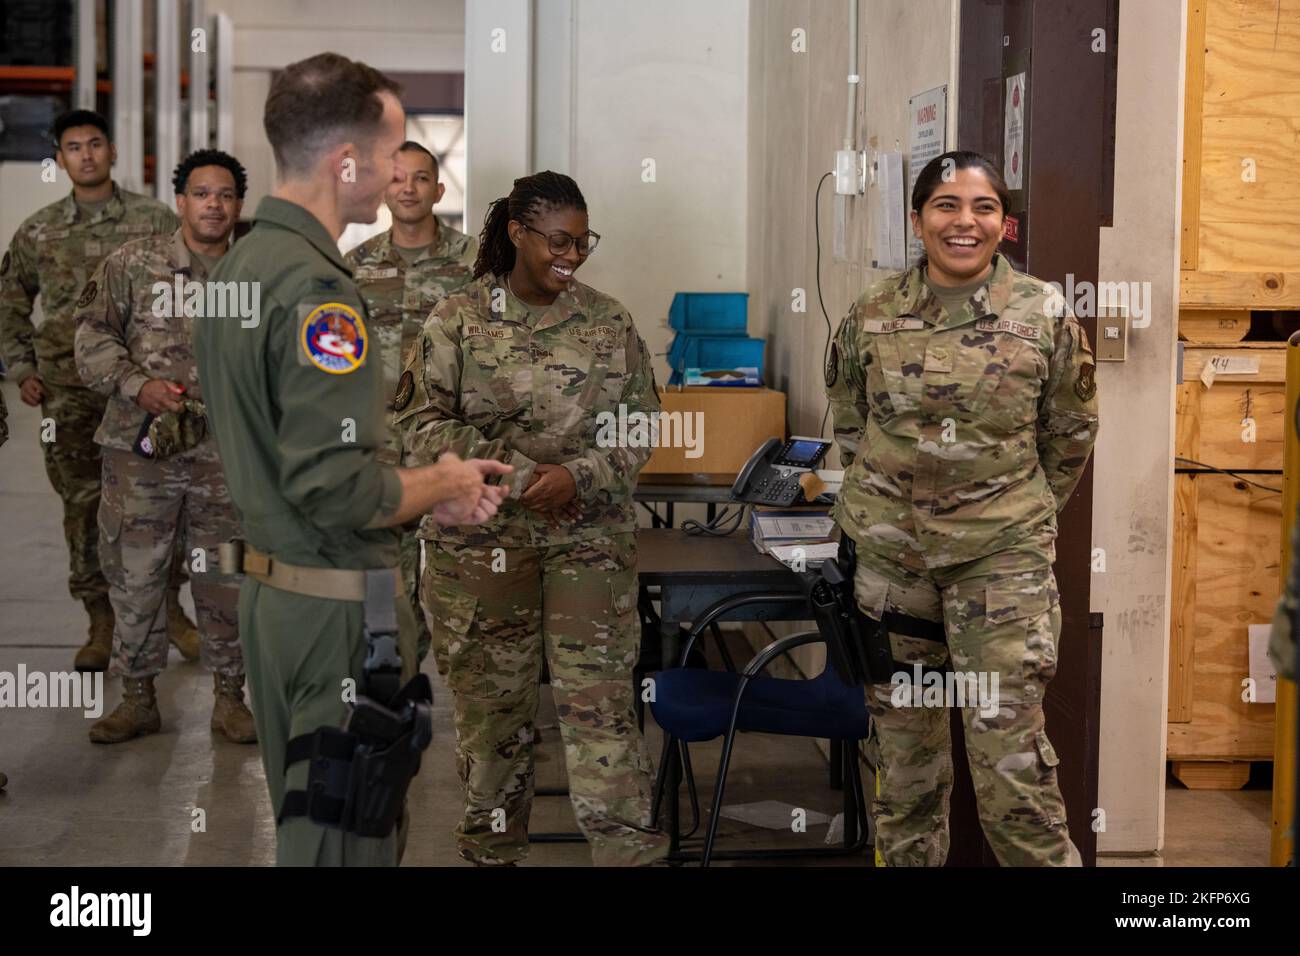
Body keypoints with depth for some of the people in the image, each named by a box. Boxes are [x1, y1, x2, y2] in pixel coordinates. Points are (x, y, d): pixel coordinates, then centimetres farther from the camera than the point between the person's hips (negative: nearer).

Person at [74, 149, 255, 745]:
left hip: (226, 456, 1)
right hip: (140, 449, -1)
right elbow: (92, 337, -2)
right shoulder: (131, 264, 2)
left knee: (226, 581, 6)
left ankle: (229, 696, 19)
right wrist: (137, 385, -15)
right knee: (133, 574, 4)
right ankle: (138, 698, 17)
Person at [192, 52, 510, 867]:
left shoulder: (238, 266, 9)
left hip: (270, 588, 9)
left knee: (299, 823, 19)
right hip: (336, 606, -9)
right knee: (348, 839, 1)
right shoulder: (316, 289, -21)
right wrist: (440, 485, -7)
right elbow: (337, 488, -26)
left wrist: (429, 491, 9)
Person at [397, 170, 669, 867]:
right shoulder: (457, 320, 0)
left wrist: (577, 477, -11)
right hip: (480, 539, 0)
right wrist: (520, 474, -14)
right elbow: (423, 427, -5)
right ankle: (492, 848, 22)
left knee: (599, 698, -5)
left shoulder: (608, 322, 6)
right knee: (489, 700, 7)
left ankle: (630, 850, -2)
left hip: (590, 534, 1)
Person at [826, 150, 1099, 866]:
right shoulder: (872, 315, 0)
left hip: (1001, 552, -2)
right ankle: (908, 859, 25)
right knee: (903, 735, 11)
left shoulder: (1045, 315, -5)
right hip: (886, 546, 2)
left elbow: (1071, 431, 9)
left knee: (1007, 741, -9)